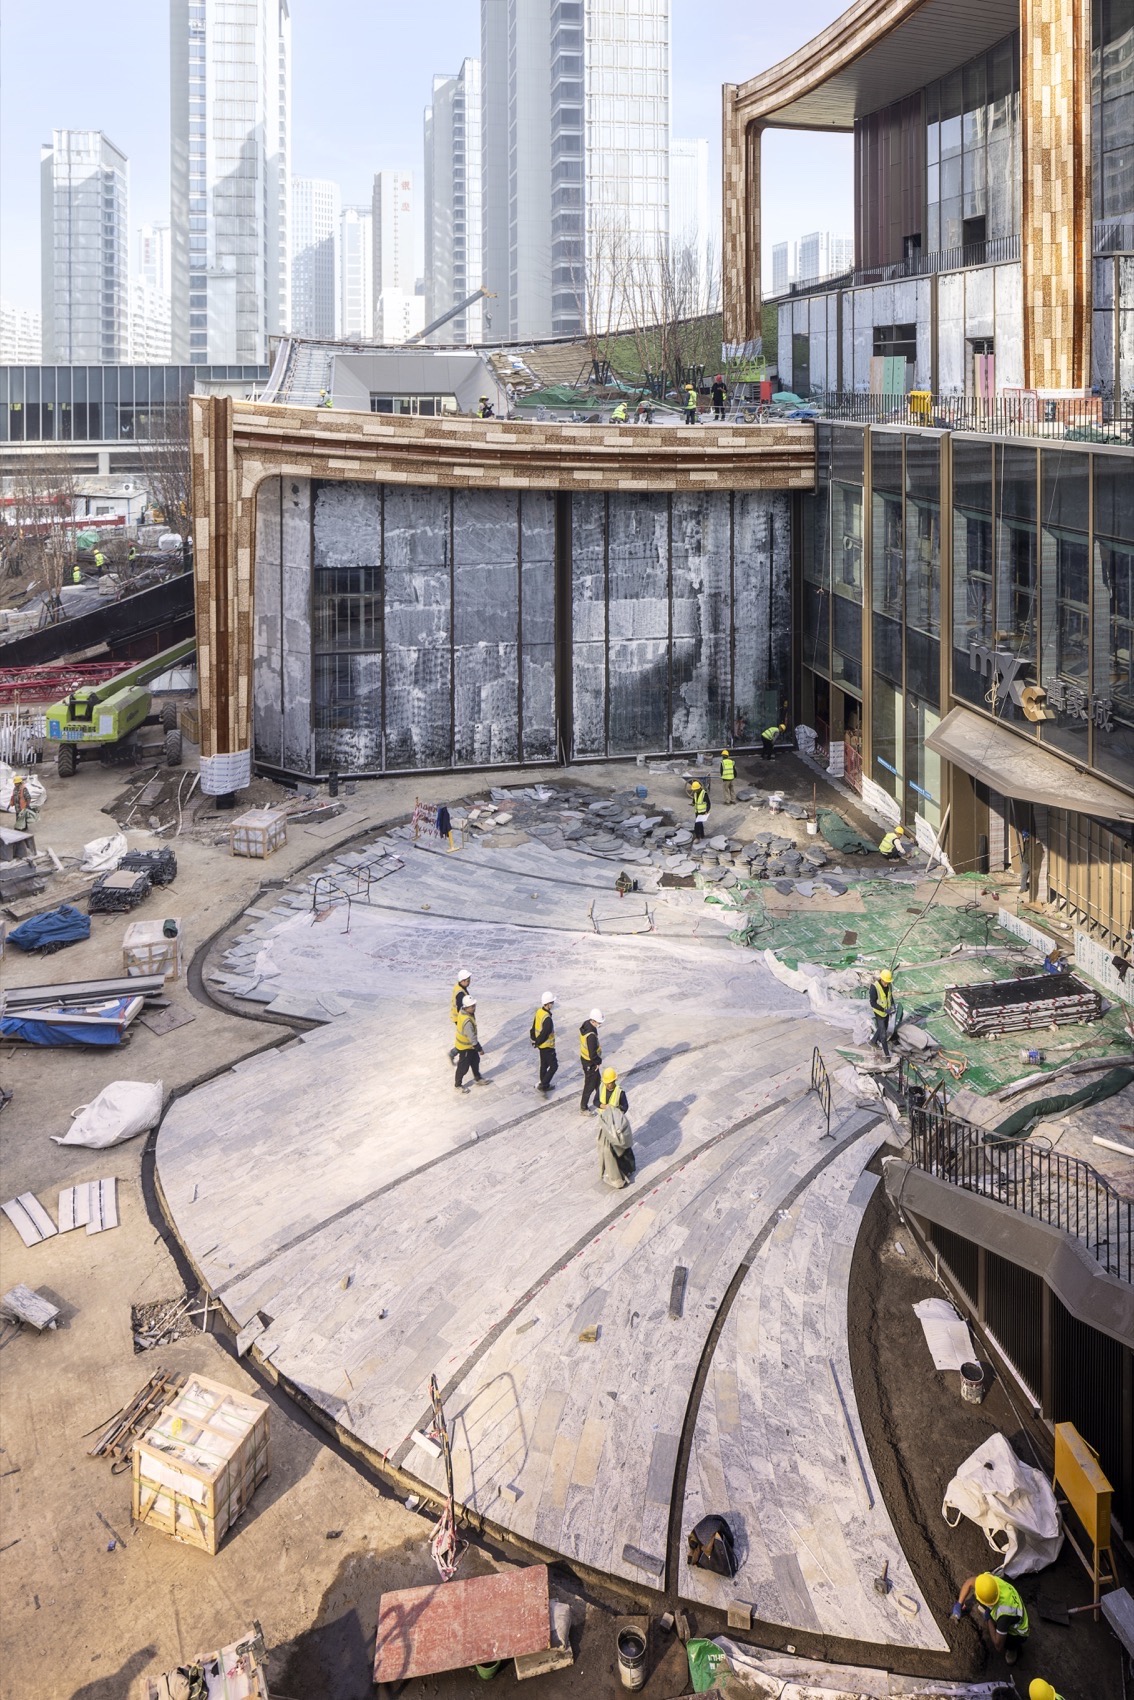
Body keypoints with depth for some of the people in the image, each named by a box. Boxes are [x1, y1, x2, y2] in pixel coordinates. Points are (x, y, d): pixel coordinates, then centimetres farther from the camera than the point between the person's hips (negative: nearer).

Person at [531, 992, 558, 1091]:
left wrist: (534, 1039, 15)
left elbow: (534, 1027, 7)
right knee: (554, 1065, 4)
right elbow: (544, 1033, -26)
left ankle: (545, 1085, 34)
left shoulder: (539, 1012, -3)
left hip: (541, 1045, 9)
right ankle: (542, 1086, 4)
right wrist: (537, 1043, -10)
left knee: (544, 1065, 21)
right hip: (547, 1046, -9)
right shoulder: (547, 1019, -31)